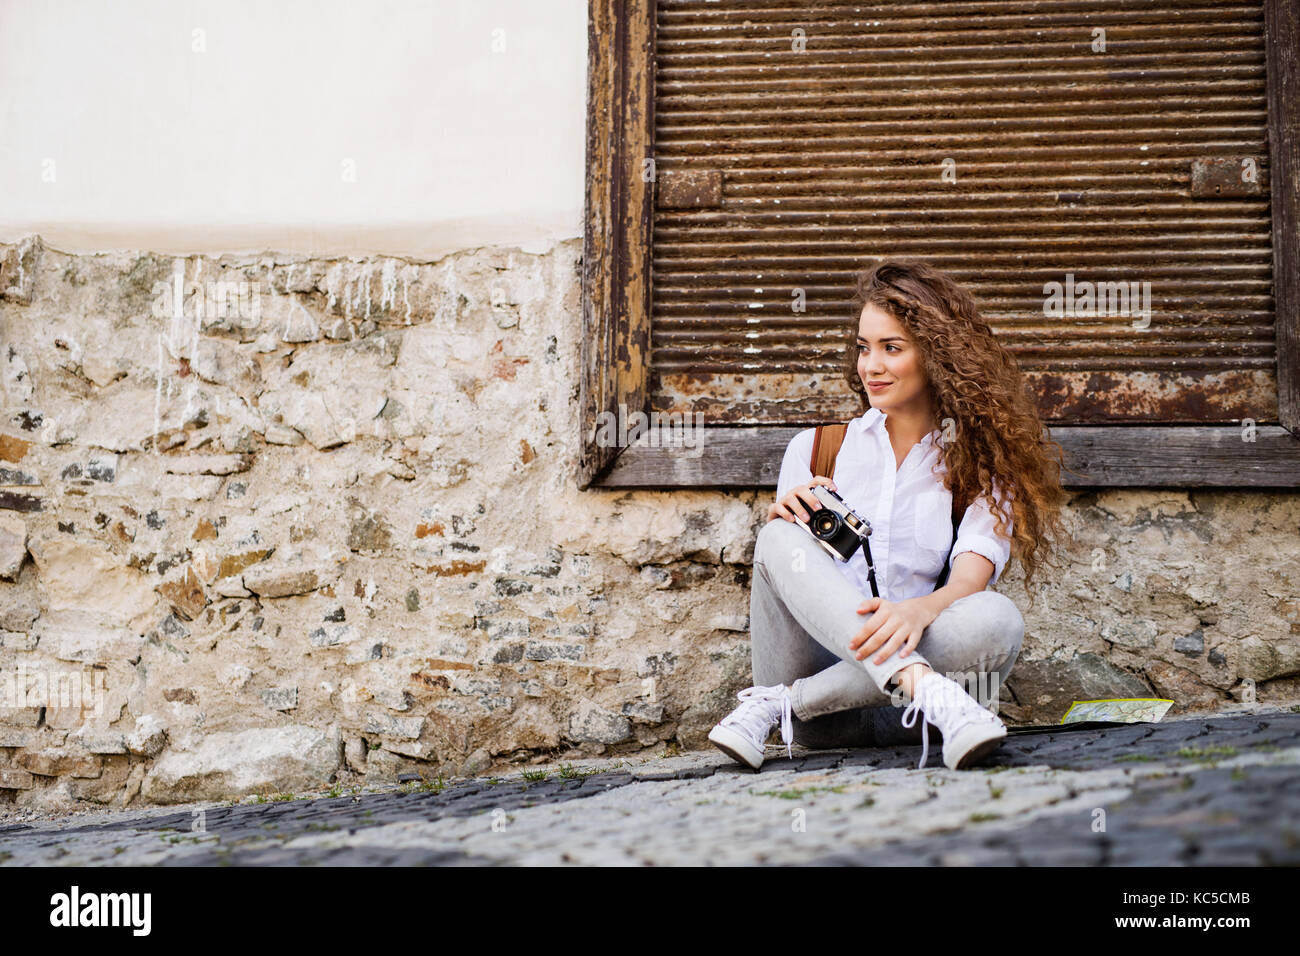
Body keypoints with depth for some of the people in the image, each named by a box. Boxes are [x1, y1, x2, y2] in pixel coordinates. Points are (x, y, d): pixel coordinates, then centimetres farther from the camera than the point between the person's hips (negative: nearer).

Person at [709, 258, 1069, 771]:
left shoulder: (979, 463, 10)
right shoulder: (815, 448, 15)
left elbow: (972, 576, -7)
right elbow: (774, 557, 11)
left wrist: (922, 609, -31)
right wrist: (780, 518, -13)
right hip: (812, 658, 1)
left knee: (996, 620, -29)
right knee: (783, 538, -23)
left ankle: (777, 704, -26)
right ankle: (927, 689, -42)